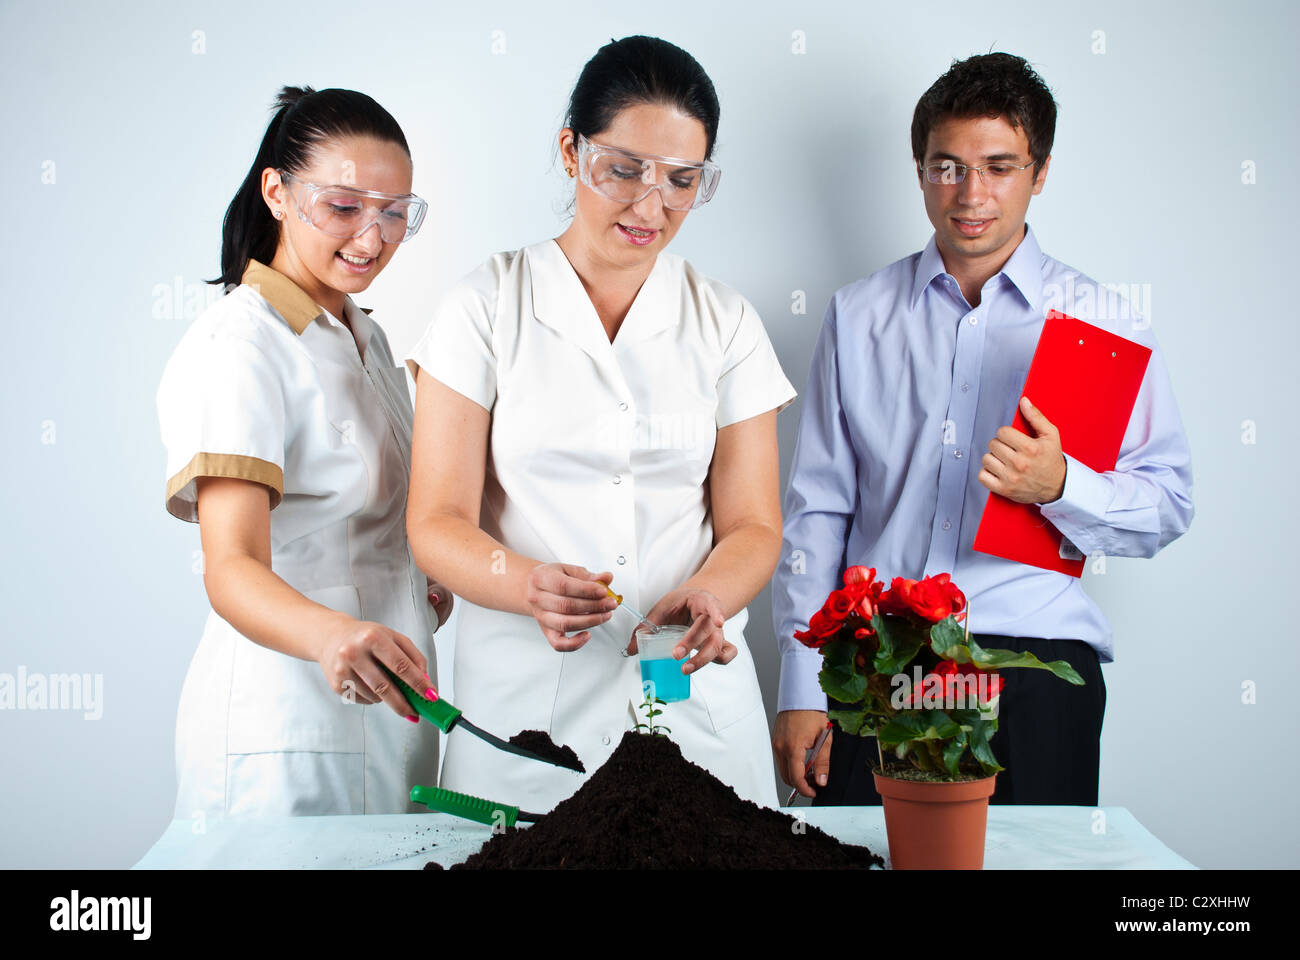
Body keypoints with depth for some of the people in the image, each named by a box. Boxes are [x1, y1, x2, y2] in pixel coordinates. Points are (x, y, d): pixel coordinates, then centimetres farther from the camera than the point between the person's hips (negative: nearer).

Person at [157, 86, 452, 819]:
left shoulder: (366, 335, 13)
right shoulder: (239, 345, -15)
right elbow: (232, 567, -26)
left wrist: (423, 579, 5)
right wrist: (331, 634, -45)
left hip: (390, 707, 8)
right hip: (287, 723, -8)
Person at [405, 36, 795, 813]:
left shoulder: (727, 324, 6)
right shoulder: (486, 308, -1)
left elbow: (752, 527, 3)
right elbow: (437, 524, -5)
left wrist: (700, 599, -19)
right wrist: (529, 585, -26)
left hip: (692, 687, 2)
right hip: (526, 690, -1)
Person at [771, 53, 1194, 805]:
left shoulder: (1104, 323, 6)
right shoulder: (859, 317, 10)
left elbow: (1168, 506, 4)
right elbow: (817, 508, 9)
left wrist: (1059, 485, -18)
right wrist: (803, 688, 3)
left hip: (1035, 666, -1)